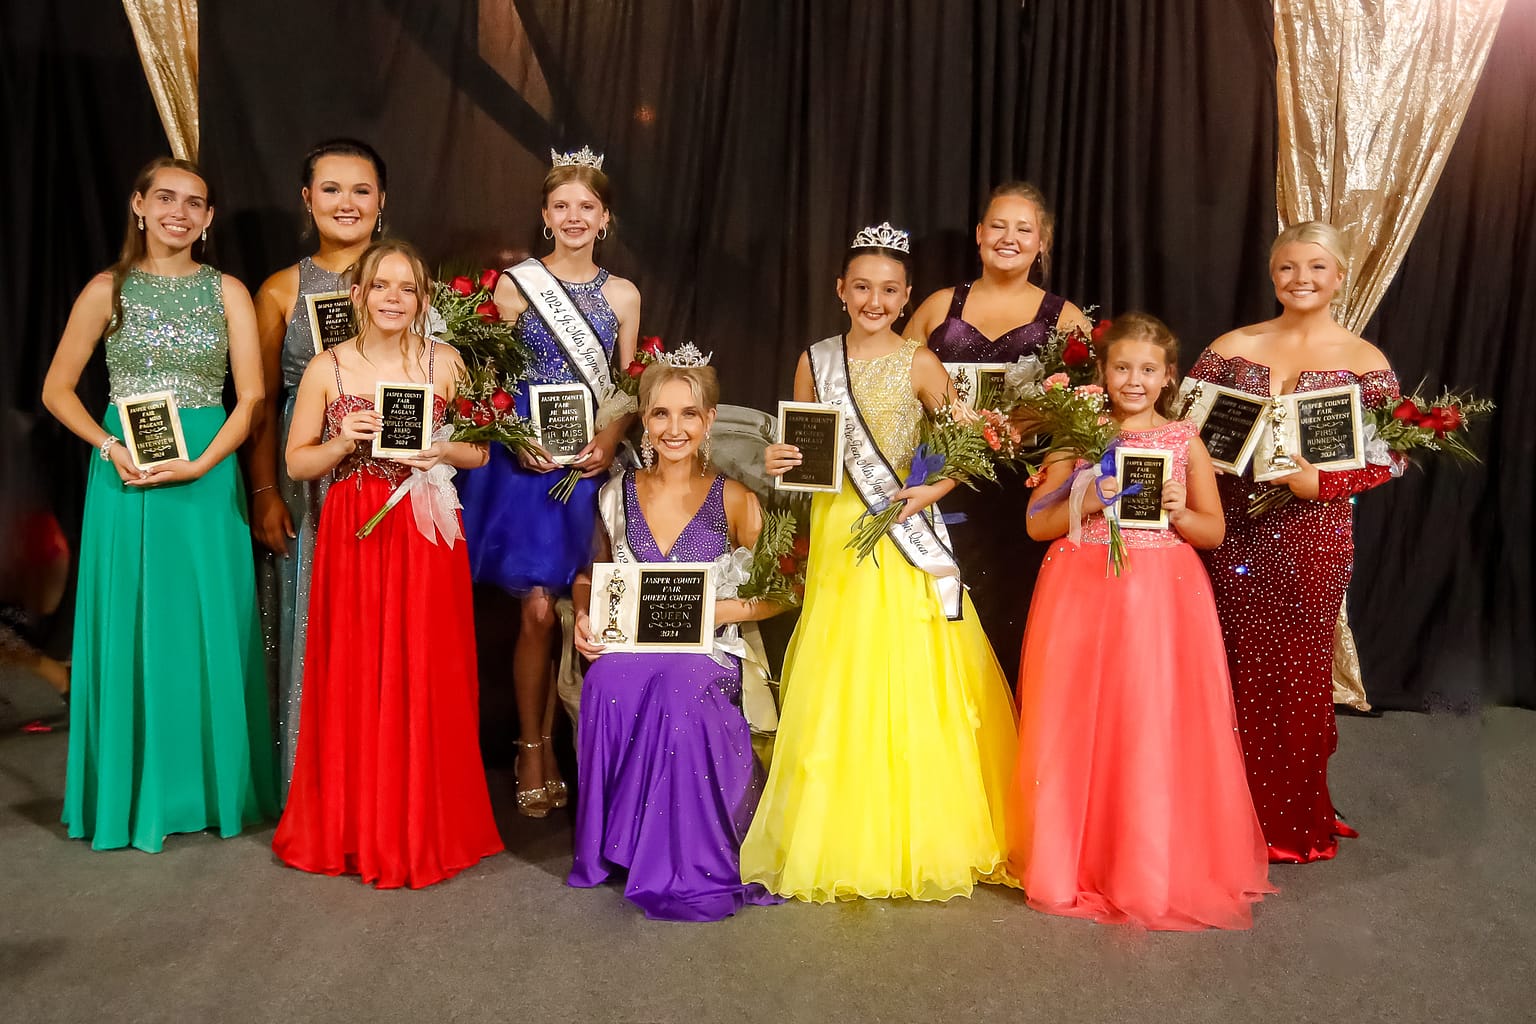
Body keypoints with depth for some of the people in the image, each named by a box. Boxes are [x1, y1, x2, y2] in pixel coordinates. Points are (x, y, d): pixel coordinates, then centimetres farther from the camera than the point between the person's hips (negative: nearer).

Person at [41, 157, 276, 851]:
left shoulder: (227, 292, 6)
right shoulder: (109, 289, 5)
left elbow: (251, 396, 1)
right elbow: (56, 389, 7)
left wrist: (199, 463, -12)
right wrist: (110, 447, -9)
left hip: (207, 475, 0)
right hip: (126, 476, 0)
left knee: (210, 630, 3)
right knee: (129, 630, 4)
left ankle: (215, 790, 17)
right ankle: (134, 795, 17)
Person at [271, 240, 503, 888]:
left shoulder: (445, 363, 4)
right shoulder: (327, 368, 4)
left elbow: (481, 451, 8)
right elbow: (296, 463, 7)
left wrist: (441, 452, -11)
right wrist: (343, 443, -11)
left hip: (426, 538, 0)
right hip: (352, 538, 0)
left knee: (425, 678, 1)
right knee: (353, 679, 3)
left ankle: (424, 829, 17)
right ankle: (351, 828, 21)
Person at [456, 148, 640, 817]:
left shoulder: (622, 296, 9)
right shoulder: (514, 284, 2)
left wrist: (611, 439, -7)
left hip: (592, 461, 2)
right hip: (525, 460, -2)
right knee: (538, 607, -5)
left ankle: (546, 743, 21)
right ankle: (532, 749, 12)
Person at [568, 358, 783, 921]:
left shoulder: (735, 501, 2)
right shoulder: (617, 494, 9)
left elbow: (773, 594, 3)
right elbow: (589, 576, 20)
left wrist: (715, 610, -13)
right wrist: (583, 616, -1)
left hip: (707, 655, -2)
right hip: (625, 649, 2)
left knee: (675, 686, -36)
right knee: (606, 684, -33)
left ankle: (684, 862, -19)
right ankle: (614, 847, -15)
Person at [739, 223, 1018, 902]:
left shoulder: (919, 364, 0)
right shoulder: (814, 362, 7)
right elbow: (800, 454, 13)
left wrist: (930, 491, -14)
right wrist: (778, 465, -8)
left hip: (904, 540, -2)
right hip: (836, 537, 2)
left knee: (911, 686, 0)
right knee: (835, 688, 4)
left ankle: (916, 840, 17)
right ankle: (837, 843, 18)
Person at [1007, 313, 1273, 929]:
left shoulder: (1185, 440, 6)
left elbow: (1214, 533, 9)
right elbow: (1037, 524, 2)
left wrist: (1178, 512, -10)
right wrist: (1088, 503, -14)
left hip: (1162, 598, 0)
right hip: (1083, 595, 0)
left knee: (1156, 732, 0)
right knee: (1077, 730, 3)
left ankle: (1156, 871, 17)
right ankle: (1070, 861, 19)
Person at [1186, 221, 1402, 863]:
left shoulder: (1365, 362, 1)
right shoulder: (1232, 347, 5)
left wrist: (1323, 482, -17)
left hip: (1313, 537, -1)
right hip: (1234, 532, 1)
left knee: (1299, 672, 7)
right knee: (1236, 668, 6)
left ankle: (1296, 821, 25)